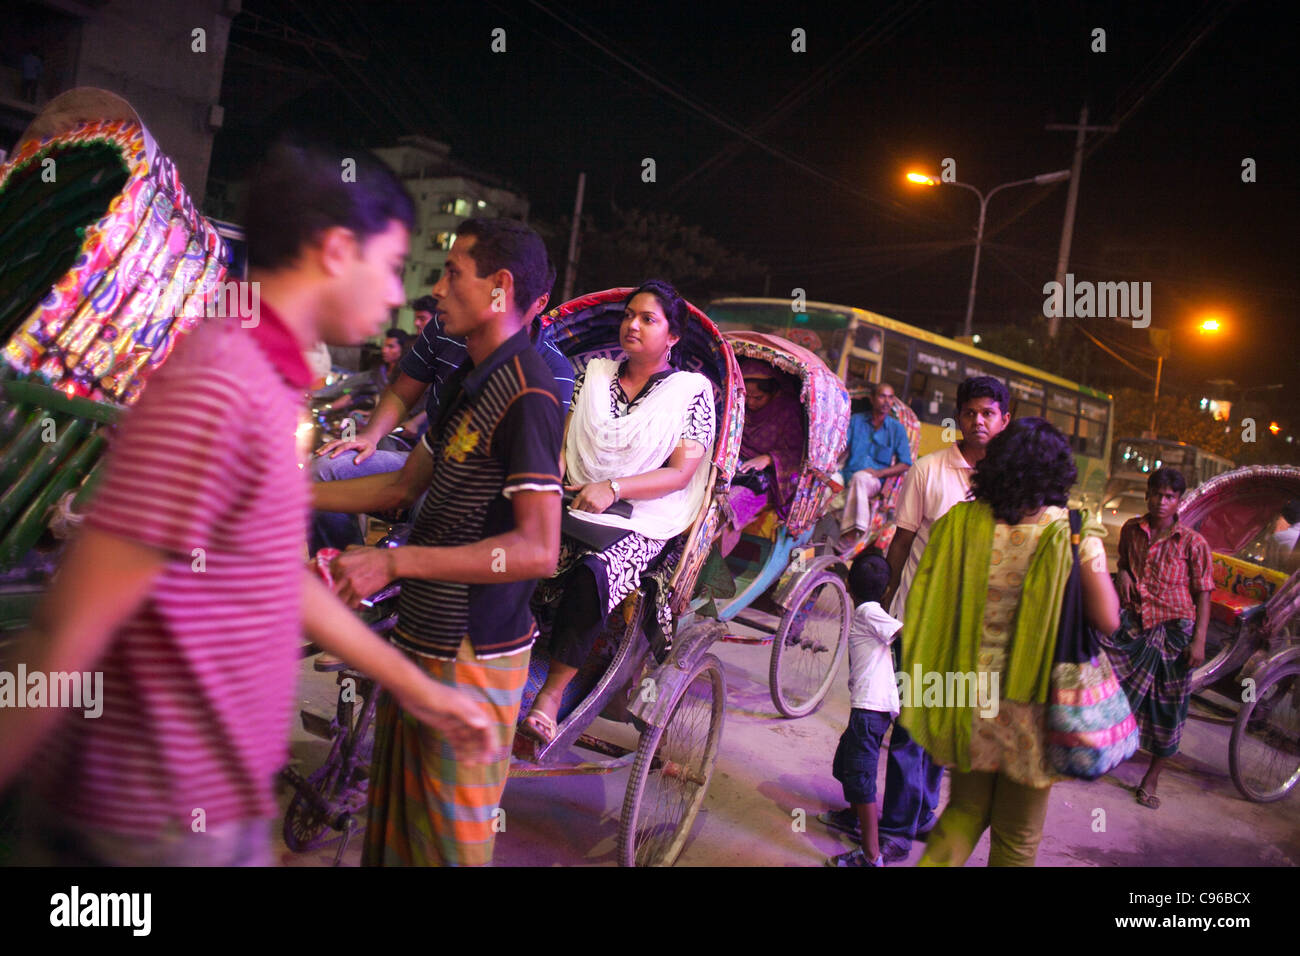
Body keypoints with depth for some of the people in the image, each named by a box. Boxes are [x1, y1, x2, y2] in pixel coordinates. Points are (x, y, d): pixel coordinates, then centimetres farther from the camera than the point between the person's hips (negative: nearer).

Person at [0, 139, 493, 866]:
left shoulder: (266, 382, 7)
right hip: (164, 827, -8)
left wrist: (414, 687, 17)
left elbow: (282, 577, 14)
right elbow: (69, 634, -23)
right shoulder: (219, 388, -24)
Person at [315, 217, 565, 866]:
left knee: (447, 839, 6)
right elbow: (405, 485, 18)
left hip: (470, 661, -9)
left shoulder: (528, 395, -21)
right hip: (420, 641, 9)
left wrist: (396, 561, -34)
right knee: (394, 821, 23)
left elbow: (539, 549, -28)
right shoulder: (468, 379, 10)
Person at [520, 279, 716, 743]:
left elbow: (680, 473, -4)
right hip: (573, 504, 3)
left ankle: (553, 692, -19)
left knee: (592, 574, -34)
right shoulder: (594, 374, 19)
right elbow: (562, 441, 12)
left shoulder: (692, 391, 6)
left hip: (638, 522, -3)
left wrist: (613, 488, -17)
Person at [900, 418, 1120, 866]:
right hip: (1030, 700, -2)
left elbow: (921, 606, -3)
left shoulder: (960, 521, -4)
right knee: (1017, 837, 16)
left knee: (967, 808, 23)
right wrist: (1092, 556, 4)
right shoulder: (1074, 534, -11)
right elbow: (1108, 621, -10)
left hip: (966, 694, 3)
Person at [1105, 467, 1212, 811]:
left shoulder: (1193, 543, -5)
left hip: (1174, 628, -2)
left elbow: (1202, 595, -3)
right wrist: (1122, 574, 0)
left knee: (1168, 706, 5)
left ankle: (1151, 779, 21)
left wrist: (1199, 641, -11)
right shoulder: (1131, 529, 5)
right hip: (1133, 624, 2)